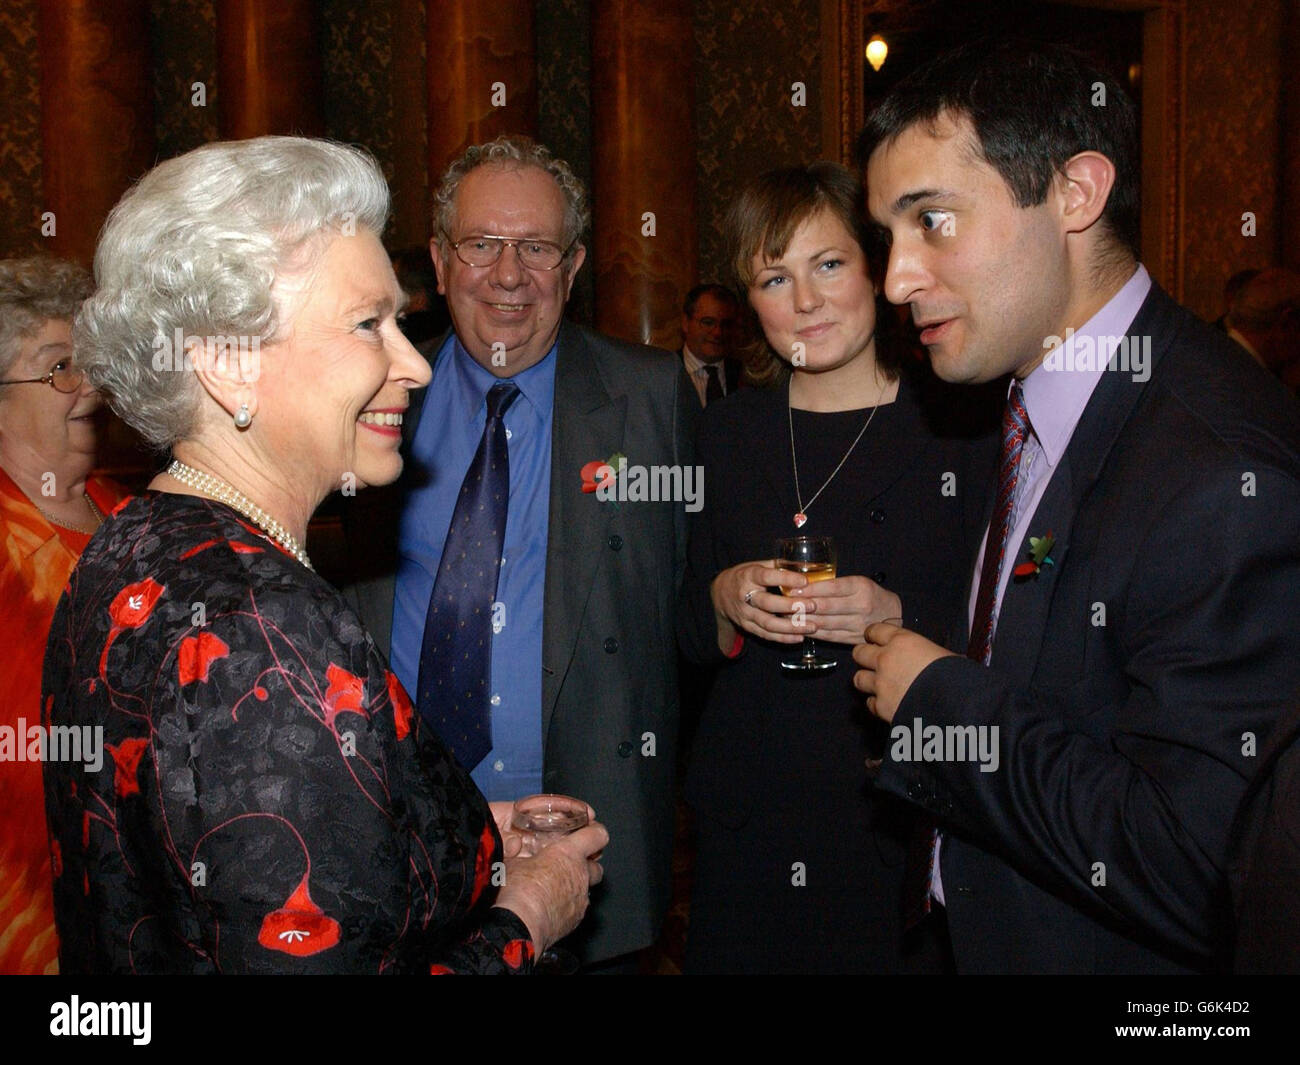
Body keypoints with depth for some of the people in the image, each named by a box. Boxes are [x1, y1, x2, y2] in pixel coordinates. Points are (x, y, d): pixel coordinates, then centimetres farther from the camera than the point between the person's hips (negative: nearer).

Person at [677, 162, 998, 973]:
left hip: (909, 829, -3)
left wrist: (901, 619, -21)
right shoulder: (728, 432, 7)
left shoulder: (967, 423, -5)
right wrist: (724, 602, -11)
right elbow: (688, 639, 10)